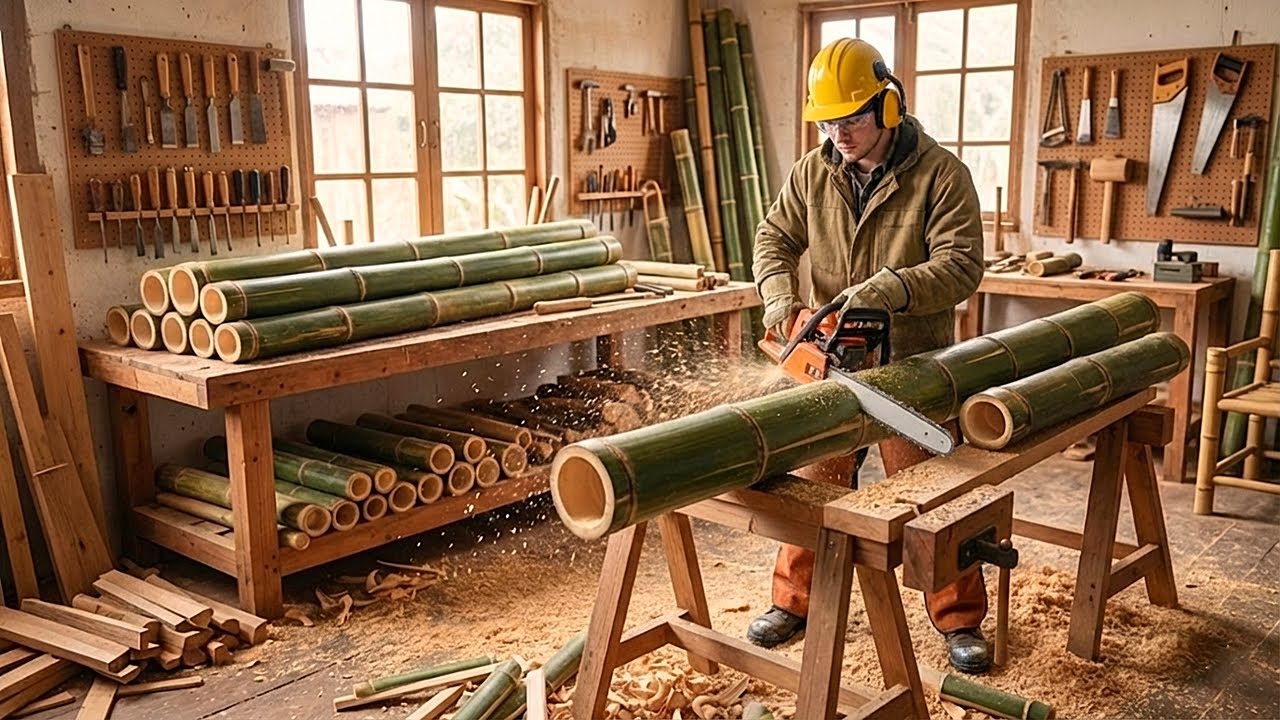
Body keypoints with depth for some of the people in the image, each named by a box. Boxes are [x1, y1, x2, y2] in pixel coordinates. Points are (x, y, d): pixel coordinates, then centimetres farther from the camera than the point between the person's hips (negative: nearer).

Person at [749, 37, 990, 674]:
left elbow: (961, 266, -18)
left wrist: (886, 290, -32)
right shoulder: (812, 174, 1)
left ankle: (959, 621, 23)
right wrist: (779, 293, -15)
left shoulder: (941, 174, -11)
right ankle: (794, 601, 29)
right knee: (815, 483, 13)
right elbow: (774, 238, 5)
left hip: (913, 364, -3)